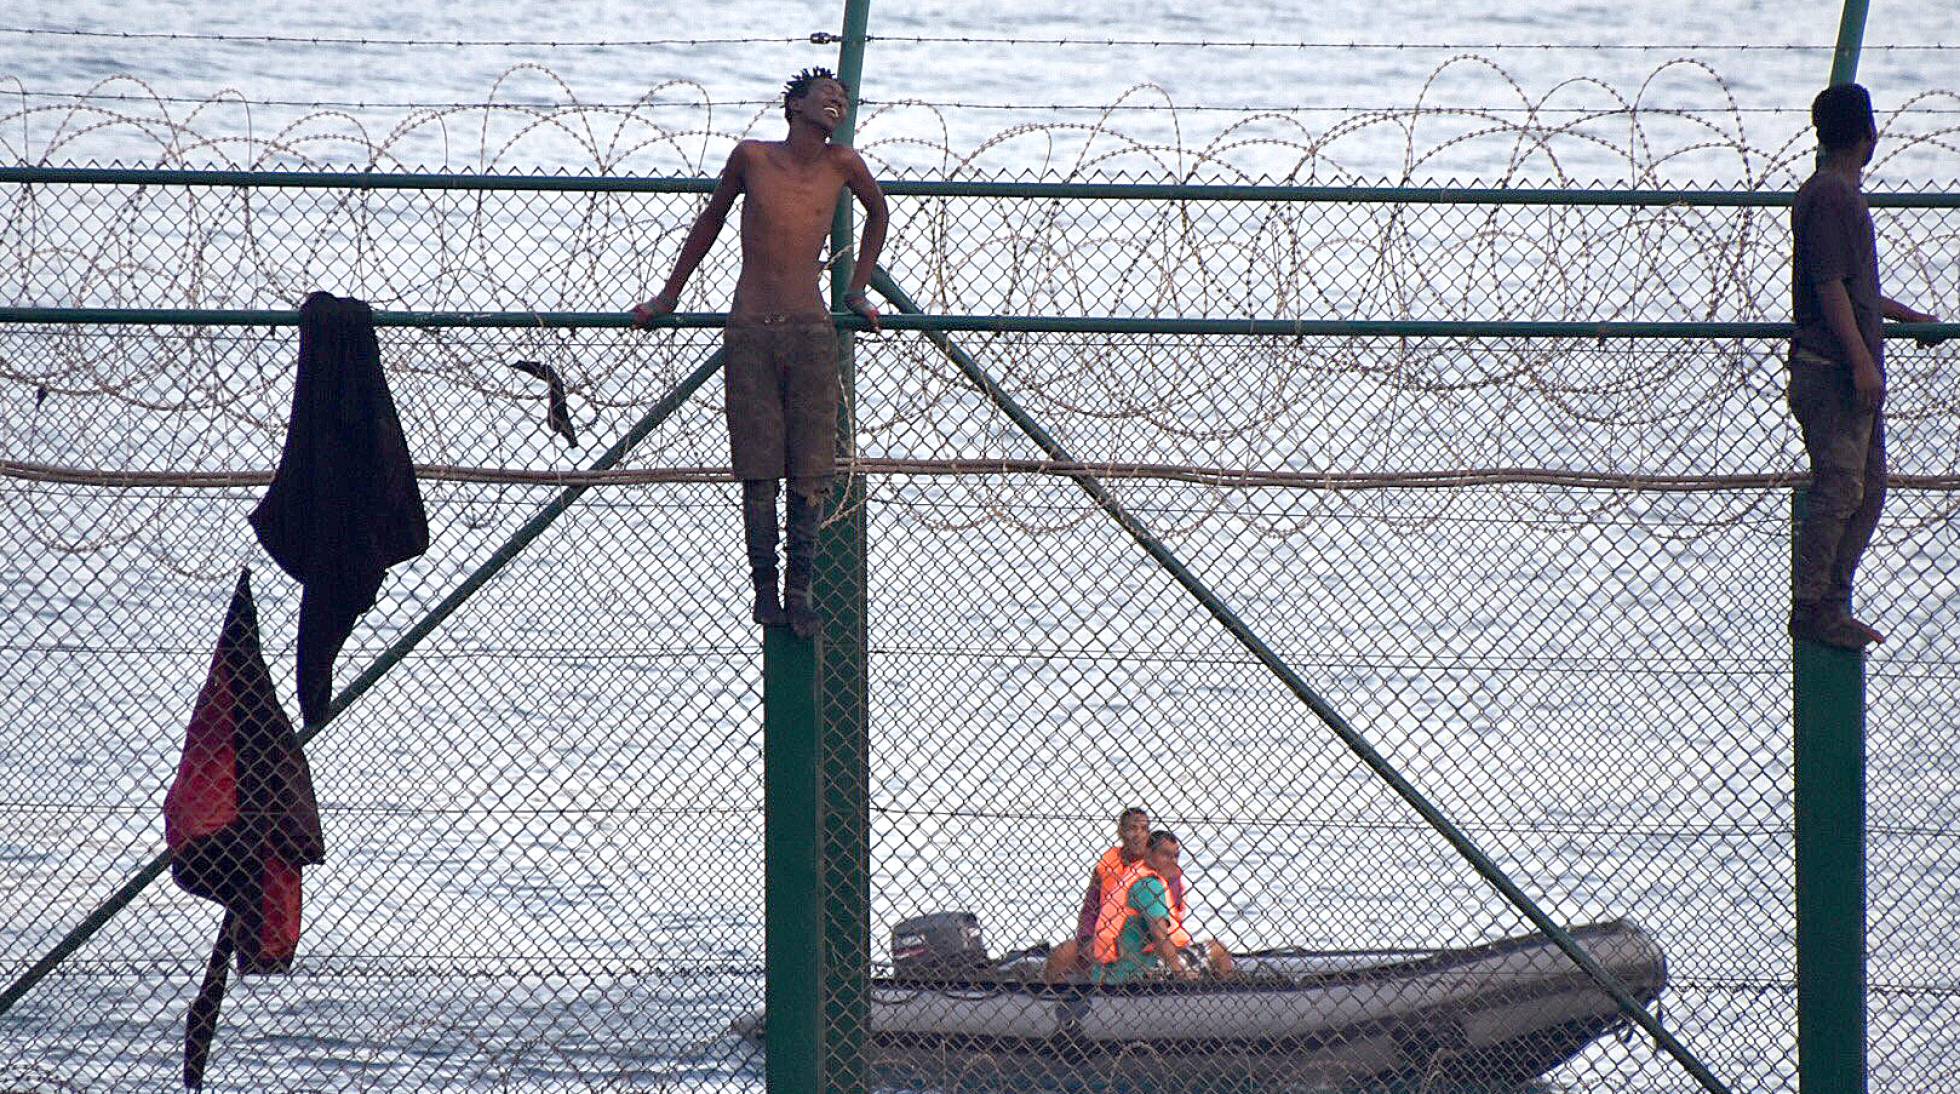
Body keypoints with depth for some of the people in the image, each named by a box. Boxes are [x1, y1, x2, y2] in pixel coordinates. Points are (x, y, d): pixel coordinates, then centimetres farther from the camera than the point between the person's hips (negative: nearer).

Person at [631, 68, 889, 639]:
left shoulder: (843, 165, 5)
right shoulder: (752, 157, 2)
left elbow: (878, 213, 26)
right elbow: (710, 221, 17)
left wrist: (857, 291, 23)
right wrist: (668, 296, 23)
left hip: (811, 333, 1)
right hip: (750, 333, -1)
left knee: (810, 471, -4)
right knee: (759, 471, -3)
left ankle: (799, 591, 0)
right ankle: (764, 588, 2)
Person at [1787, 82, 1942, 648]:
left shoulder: (1844, 195, 18)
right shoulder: (1828, 197, -14)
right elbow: (1830, 286, -19)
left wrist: (1908, 317, 38)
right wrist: (1862, 362, -22)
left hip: (1854, 370, 10)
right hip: (1831, 368, -10)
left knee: (1867, 489, 11)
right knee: (1839, 489, -9)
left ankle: (1833, 605, 14)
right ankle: (1811, 608, -6)